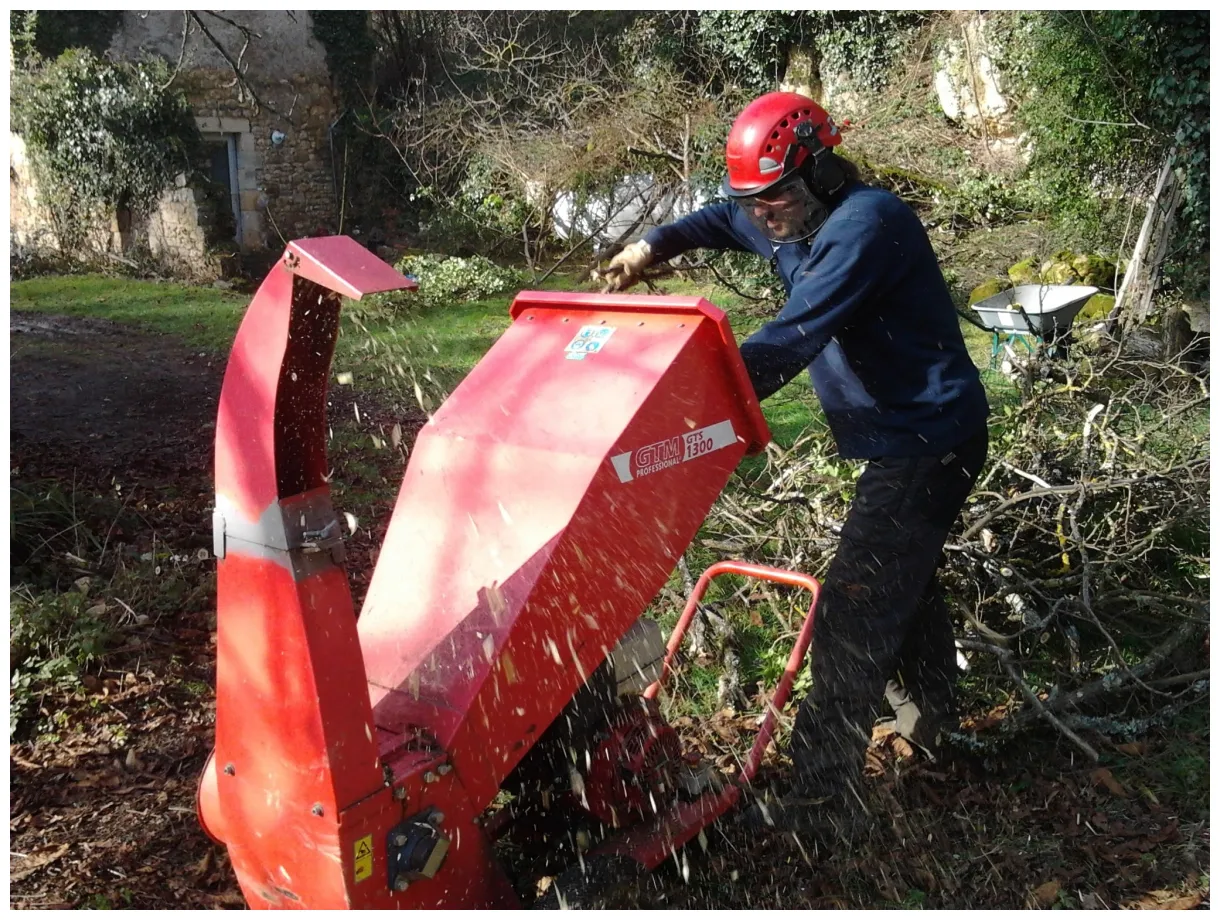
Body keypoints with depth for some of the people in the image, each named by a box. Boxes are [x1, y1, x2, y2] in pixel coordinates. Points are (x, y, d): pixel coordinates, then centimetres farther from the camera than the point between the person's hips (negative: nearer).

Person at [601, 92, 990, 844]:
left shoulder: (864, 226, -23)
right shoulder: (807, 220, 7)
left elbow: (791, 339, -33)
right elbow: (727, 221, 23)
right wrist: (657, 245, 6)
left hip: (927, 445, -11)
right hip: (911, 437, 11)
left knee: (854, 614, -11)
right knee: (905, 578, 26)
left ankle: (826, 801, -4)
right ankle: (930, 718, 48)